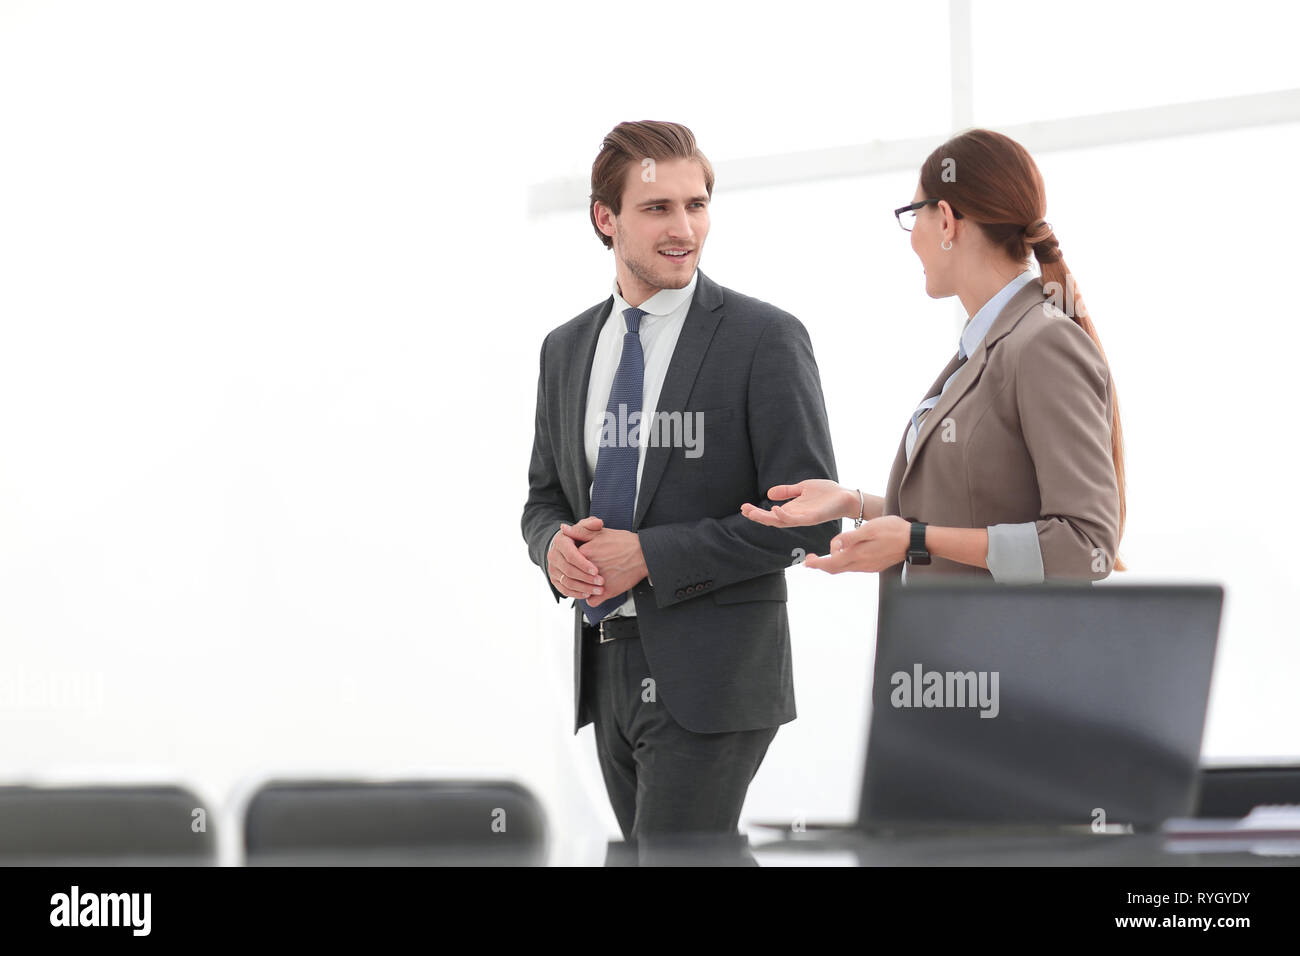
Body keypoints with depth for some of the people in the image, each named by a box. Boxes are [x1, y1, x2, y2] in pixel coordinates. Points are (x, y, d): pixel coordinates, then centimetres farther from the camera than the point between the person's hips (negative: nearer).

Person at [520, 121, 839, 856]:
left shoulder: (764, 340, -7)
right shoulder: (567, 350, 12)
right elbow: (546, 498, 19)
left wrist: (651, 555, -16)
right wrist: (555, 545, -6)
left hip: (709, 677, -6)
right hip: (608, 669, 7)